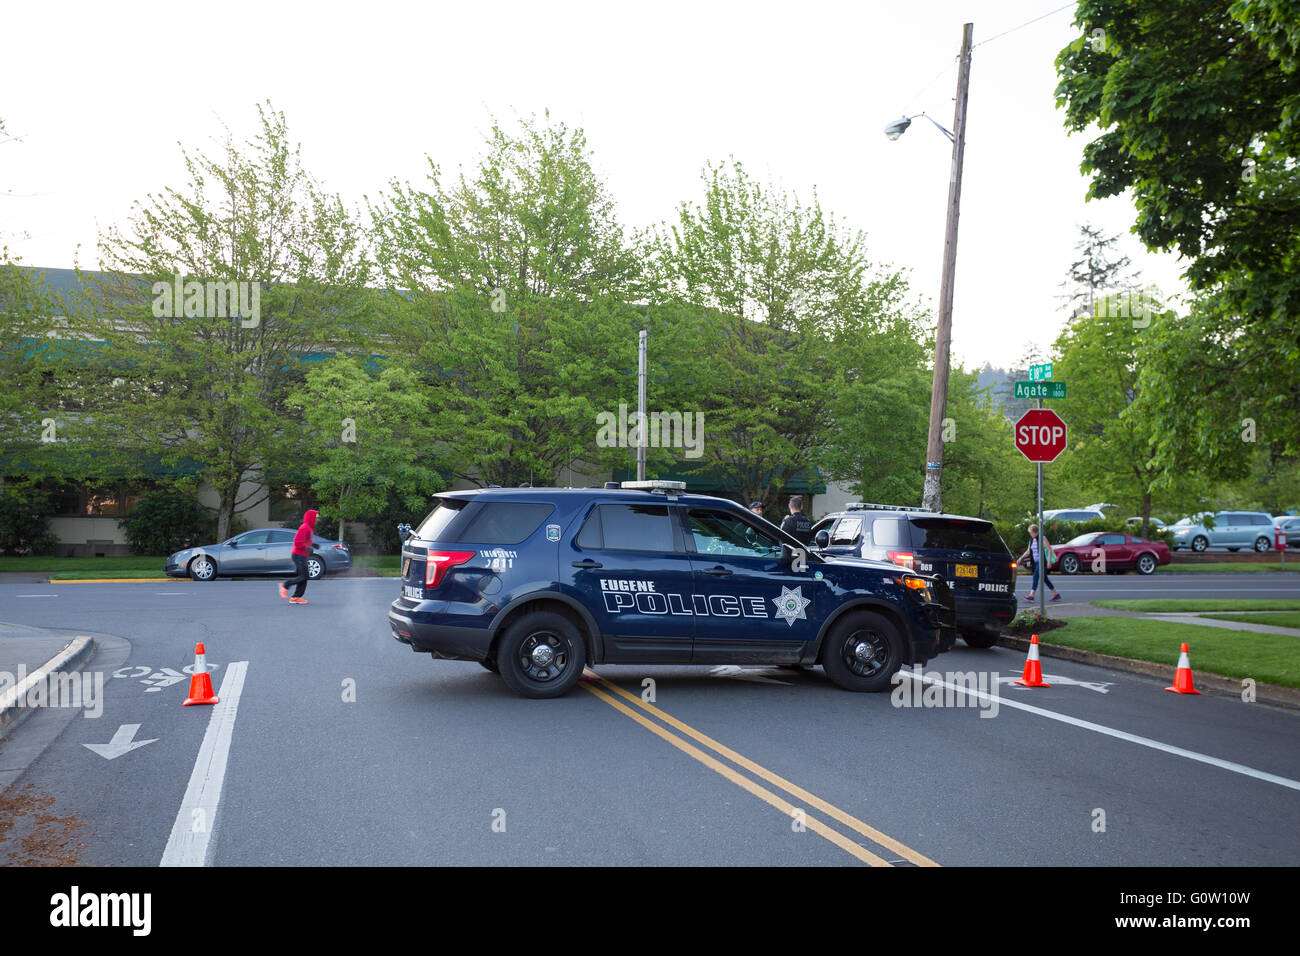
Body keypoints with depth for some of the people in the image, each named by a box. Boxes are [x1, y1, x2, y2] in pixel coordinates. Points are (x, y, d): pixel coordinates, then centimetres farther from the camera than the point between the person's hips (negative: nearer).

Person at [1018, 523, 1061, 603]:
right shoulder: (1031, 540, 11)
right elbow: (1028, 551, 18)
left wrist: (1049, 561, -19)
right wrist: (1021, 558, 6)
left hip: (1042, 561, -8)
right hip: (1036, 561, 8)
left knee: (1036, 576, -17)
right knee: (1044, 578, 11)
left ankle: (1031, 595, -20)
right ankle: (1056, 594, 21)